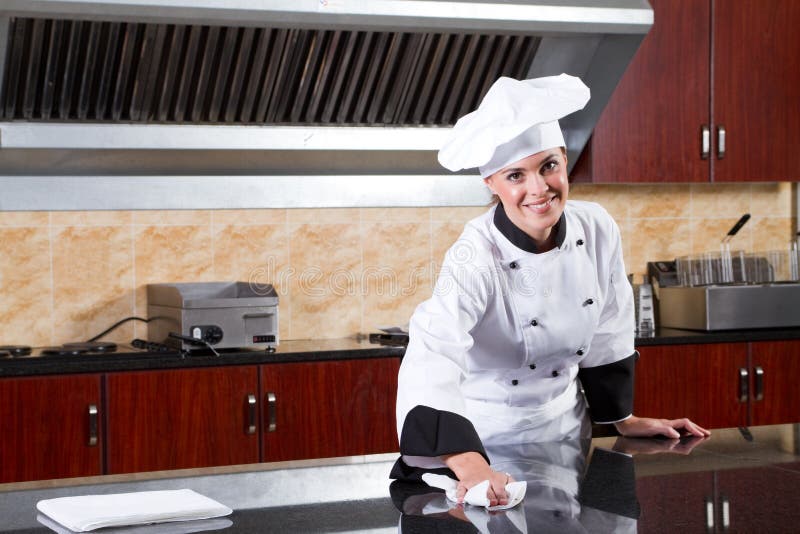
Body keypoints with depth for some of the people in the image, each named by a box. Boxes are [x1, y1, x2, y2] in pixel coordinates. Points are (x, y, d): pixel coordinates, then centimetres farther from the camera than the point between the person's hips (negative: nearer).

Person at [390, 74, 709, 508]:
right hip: (482, 441, -5)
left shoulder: (597, 231, -12)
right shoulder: (477, 258, -27)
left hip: (565, 433, 5)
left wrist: (624, 420, 13)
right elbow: (433, 355, -43)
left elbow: (607, 335, 4)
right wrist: (469, 466, -57)